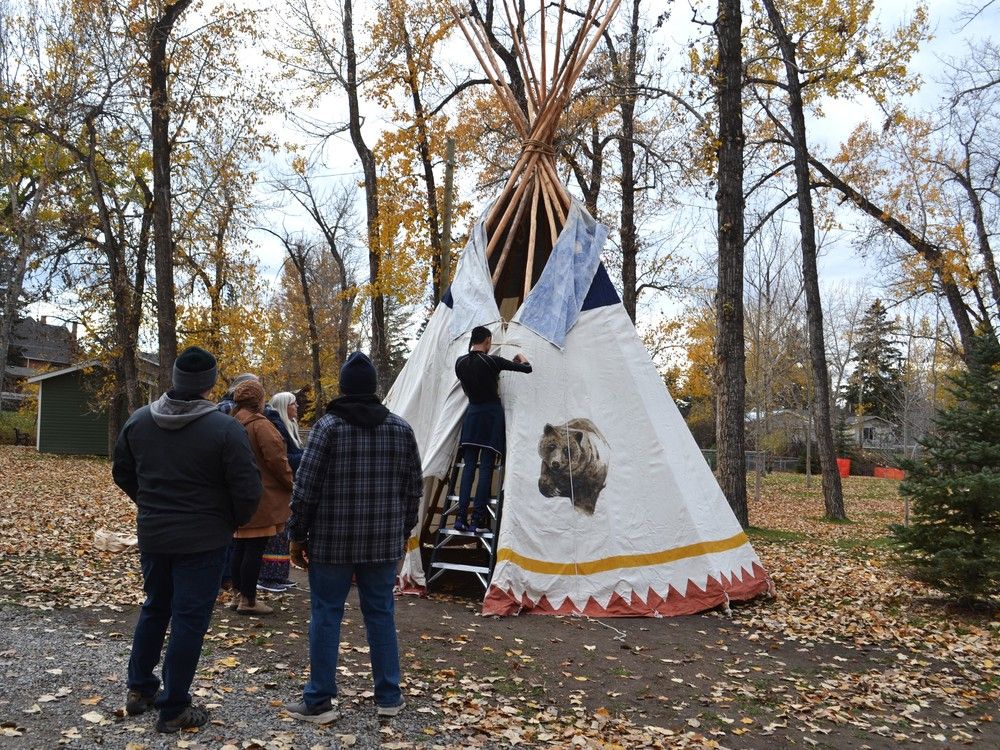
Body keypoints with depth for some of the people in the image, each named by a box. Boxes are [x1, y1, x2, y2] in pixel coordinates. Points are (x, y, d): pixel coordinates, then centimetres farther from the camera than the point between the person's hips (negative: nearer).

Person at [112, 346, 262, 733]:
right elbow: (248, 490, -18)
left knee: (154, 608, 23)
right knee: (189, 620, 5)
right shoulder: (225, 429, -19)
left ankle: (139, 688, 35)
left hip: (151, 534, 6)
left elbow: (122, 473, 11)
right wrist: (231, 522, 1)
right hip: (203, 540, -5)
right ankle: (173, 709, 14)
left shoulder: (138, 421, -1)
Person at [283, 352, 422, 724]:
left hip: (332, 540, -3)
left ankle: (319, 702, 15)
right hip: (384, 541, 3)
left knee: (326, 615, 7)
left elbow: (306, 488, -9)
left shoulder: (328, 426, -8)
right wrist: (403, 531, 18)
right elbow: (413, 487, 7)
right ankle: (388, 696, 21)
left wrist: (297, 535, 1)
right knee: (381, 613, 12)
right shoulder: (401, 428, 3)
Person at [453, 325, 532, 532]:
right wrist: (522, 358, 17)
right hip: (492, 414, -4)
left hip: (472, 414, 4)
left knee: (468, 465, 7)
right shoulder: (492, 361, -11)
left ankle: (461, 517, 0)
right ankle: (478, 520, -3)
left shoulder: (460, 363, 3)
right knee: (486, 467, -2)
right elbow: (527, 368, -5)